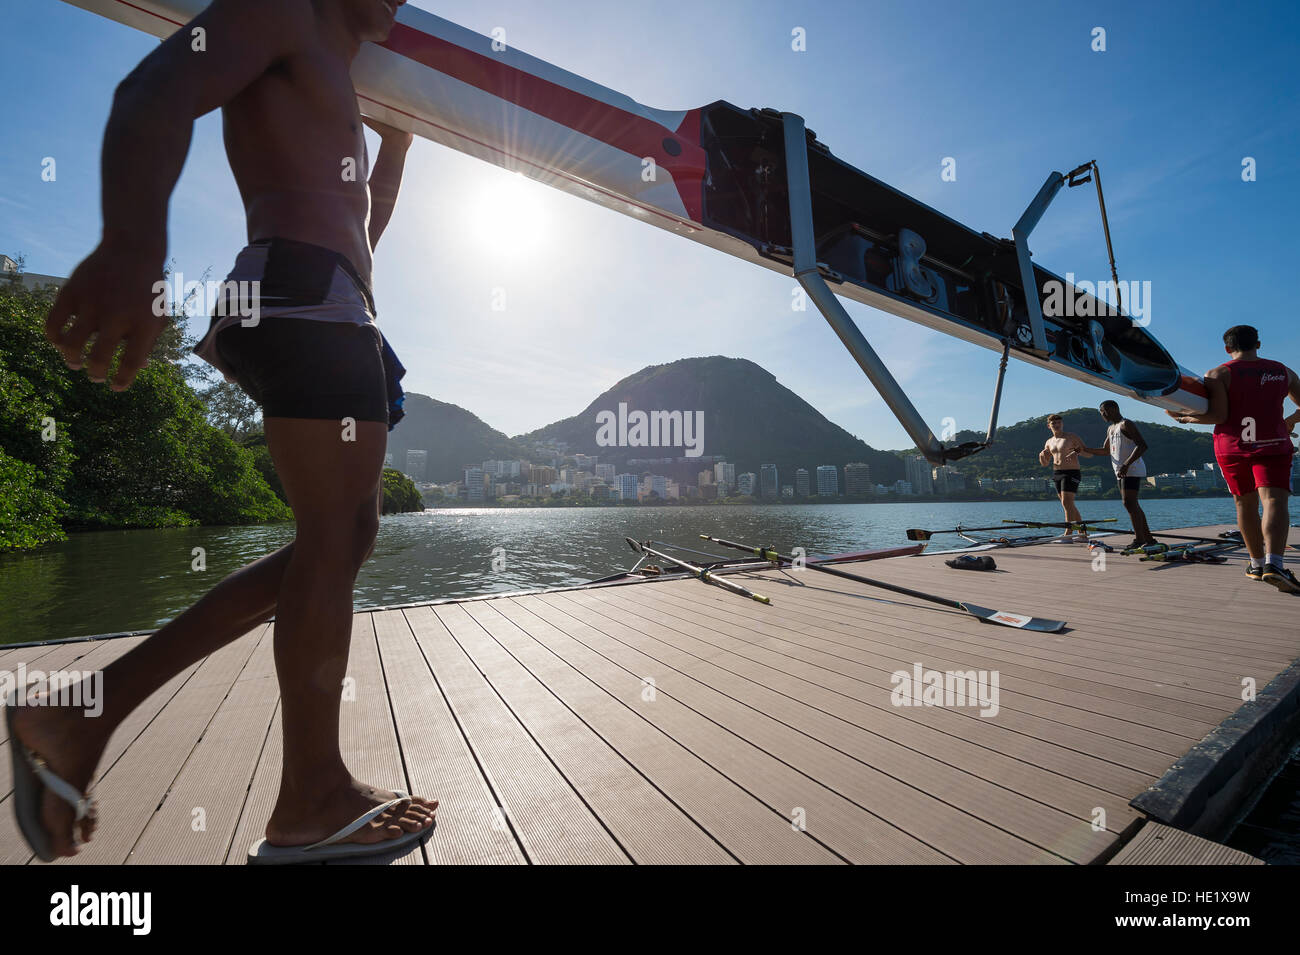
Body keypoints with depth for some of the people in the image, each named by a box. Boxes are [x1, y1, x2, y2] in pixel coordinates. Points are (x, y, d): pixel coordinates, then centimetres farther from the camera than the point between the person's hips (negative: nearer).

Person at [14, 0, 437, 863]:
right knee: (337, 539, -12)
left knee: (338, 542, 6)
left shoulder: (340, 95, 37)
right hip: (304, 291, -10)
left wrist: (400, 137, 43)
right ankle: (312, 802, 1)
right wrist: (136, 241, -30)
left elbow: (364, 226, 42)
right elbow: (155, 94, -11)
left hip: (337, 313, 10)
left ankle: (85, 714, 9)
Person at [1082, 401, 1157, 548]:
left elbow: (1142, 445, -19)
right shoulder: (1110, 429, 20)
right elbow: (1105, 451, 29)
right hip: (1121, 472, 10)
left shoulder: (1126, 425, -10)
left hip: (1132, 470, -10)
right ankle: (1148, 538, 17)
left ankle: (1138, 539, -14)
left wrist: (1126, 464, -27)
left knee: (1129, 503, -15)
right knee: (1132, 505, 11)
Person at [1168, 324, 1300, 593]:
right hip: (1272, 445, 1)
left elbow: (1219, 415, -13)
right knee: (1275, 501, -11)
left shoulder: (1217, 374, -2)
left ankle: (1257, 563, 21)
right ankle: (1274, 563, -30)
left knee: (1245, 504, 11)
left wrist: (1188, 418, 2)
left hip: (1231, 447, 0)